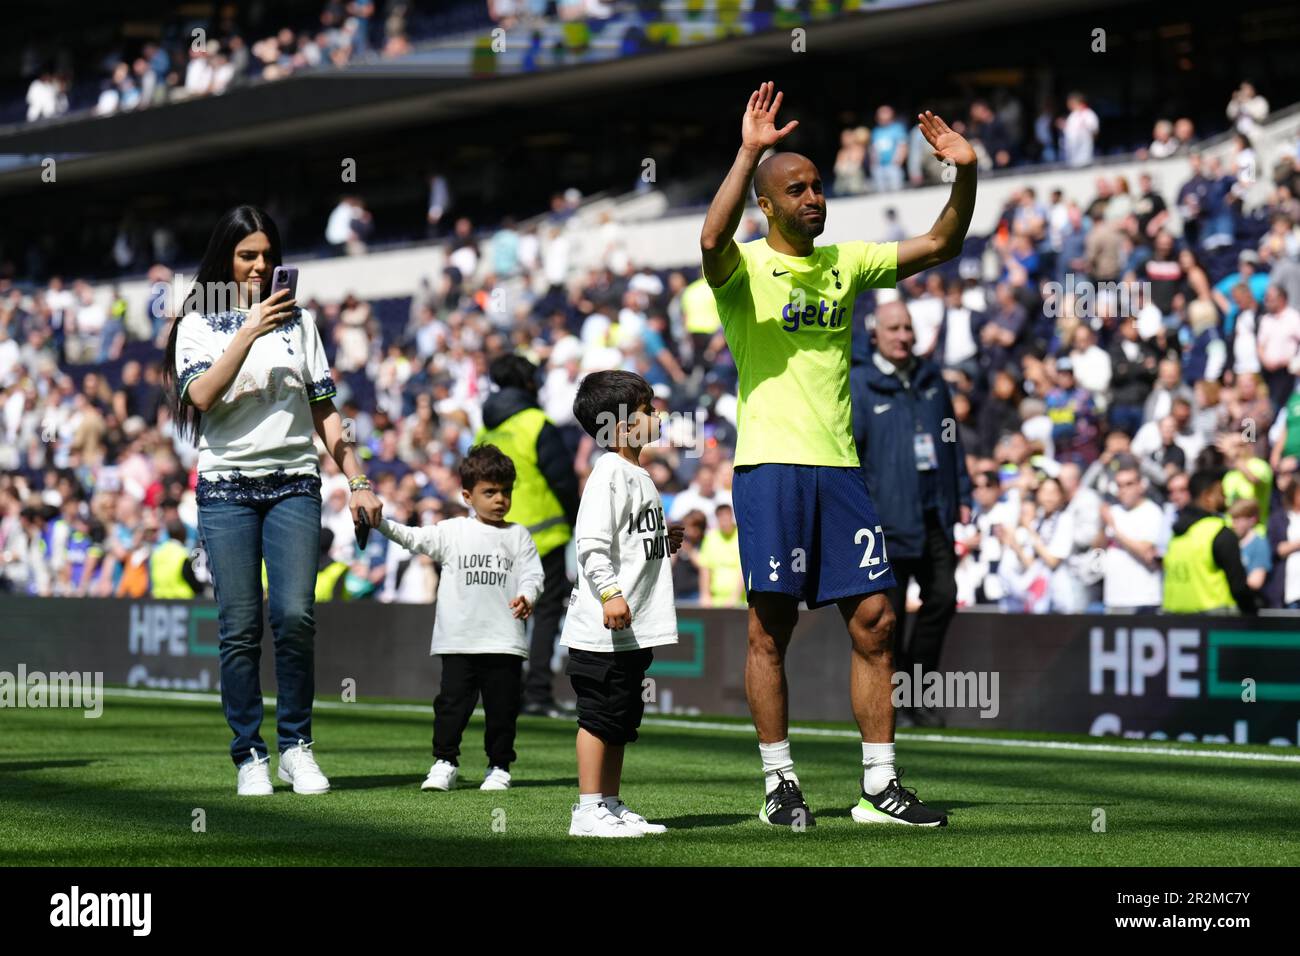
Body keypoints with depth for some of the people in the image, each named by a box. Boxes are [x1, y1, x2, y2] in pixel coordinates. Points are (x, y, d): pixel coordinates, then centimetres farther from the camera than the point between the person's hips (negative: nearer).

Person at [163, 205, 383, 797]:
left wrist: (357, 481, 6)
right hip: (226, 486, -1)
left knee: (295, 615, -13)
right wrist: (250, 331, -19)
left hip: (294, 483, 1)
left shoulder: (298, 321, 14)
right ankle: (249, 756, 3)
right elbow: (202, 396, -12)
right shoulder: (198, 325, 6)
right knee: (240, 627, -5)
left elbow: (323, 410, 14)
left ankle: (296, 745, -1)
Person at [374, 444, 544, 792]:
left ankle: (499, 766, 15)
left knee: (502, 707, 4)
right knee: (451, 702, -3)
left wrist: (526, 596, -19)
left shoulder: (517, 536, 8)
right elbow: (412, 538, 1)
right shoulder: (452, 532, 7)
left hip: (504, 642, 0)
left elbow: (533, 573, 3)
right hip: (459, 641, 0)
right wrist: (380, 522, -14)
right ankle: (444, 763, 4)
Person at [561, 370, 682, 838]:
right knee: (599, 715, -6)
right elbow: (591, 543, -22)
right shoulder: (609, 473, -13)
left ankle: (611, 807, 20)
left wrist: (664, 542, 15)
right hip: (604, 628, -10)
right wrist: (610, 592, -29)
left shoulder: (638, 476, 18)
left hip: (635, 628, 10)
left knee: (622, 720, 14)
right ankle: (589, 811, -3)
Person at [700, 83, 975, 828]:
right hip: (771, 463, -5)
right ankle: (780, 784, 7)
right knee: (771, 629, -2)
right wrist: (749, 152, -34)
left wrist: (965, 175, -3)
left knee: (875, 623, 2)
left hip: (840, 465, 5)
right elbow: (713, 241, -26)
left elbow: (940, 245, 13)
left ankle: (881, 785, 7)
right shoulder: (745, 267, -2)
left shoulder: (844, 264, 14)